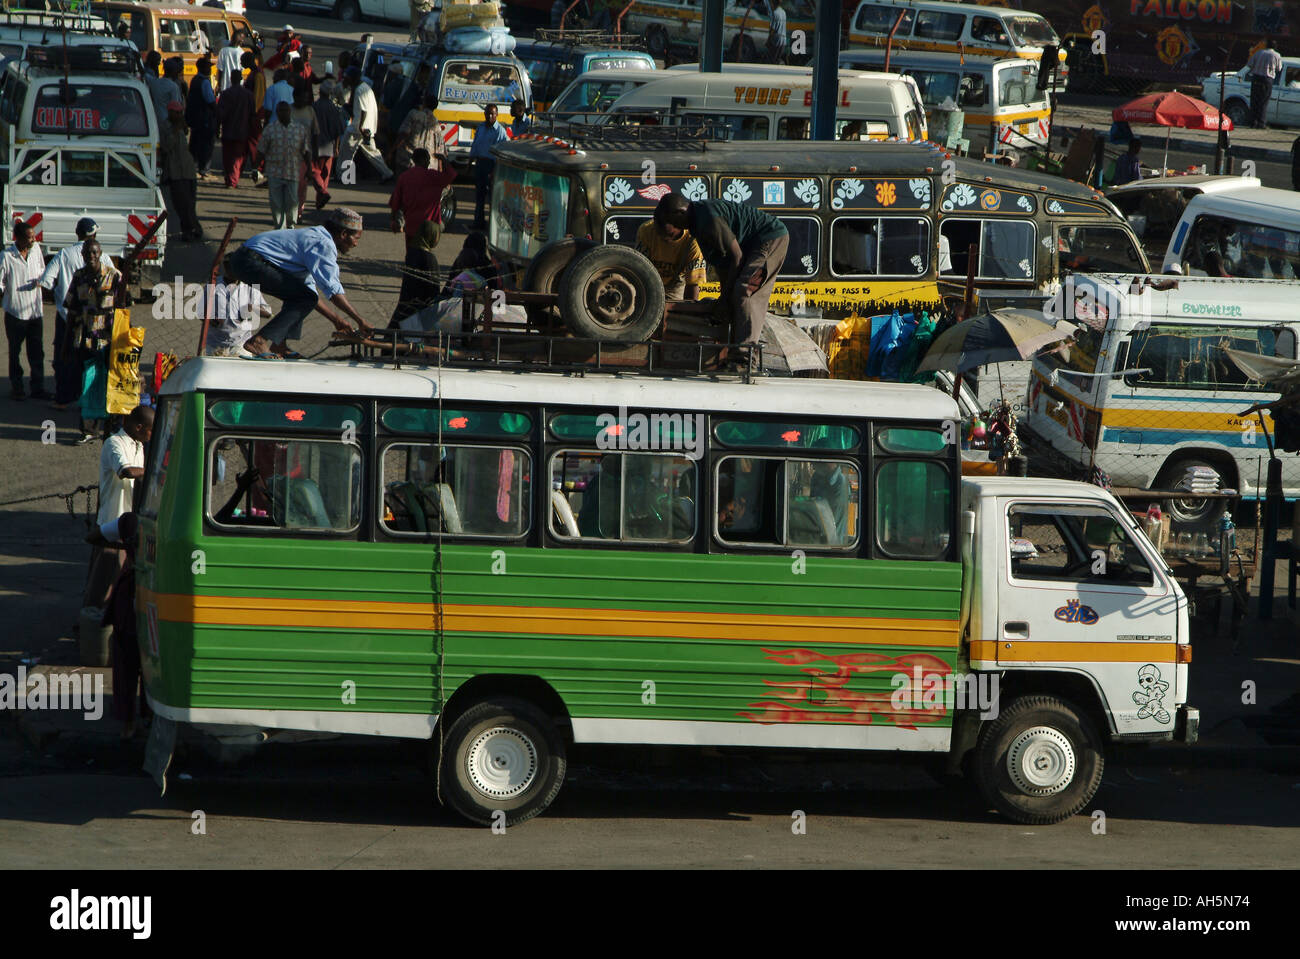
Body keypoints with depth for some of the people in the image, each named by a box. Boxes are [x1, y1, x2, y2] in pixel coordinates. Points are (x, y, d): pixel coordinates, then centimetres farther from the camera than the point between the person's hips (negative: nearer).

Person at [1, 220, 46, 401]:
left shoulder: (36, 249, 1)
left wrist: (40, 280, -3)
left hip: (35, 311, 4)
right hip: (15, 312, -4)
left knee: (37, 352, 8)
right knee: (15, 352, 8)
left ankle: (38, 388, 15)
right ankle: (16, 388, 19)